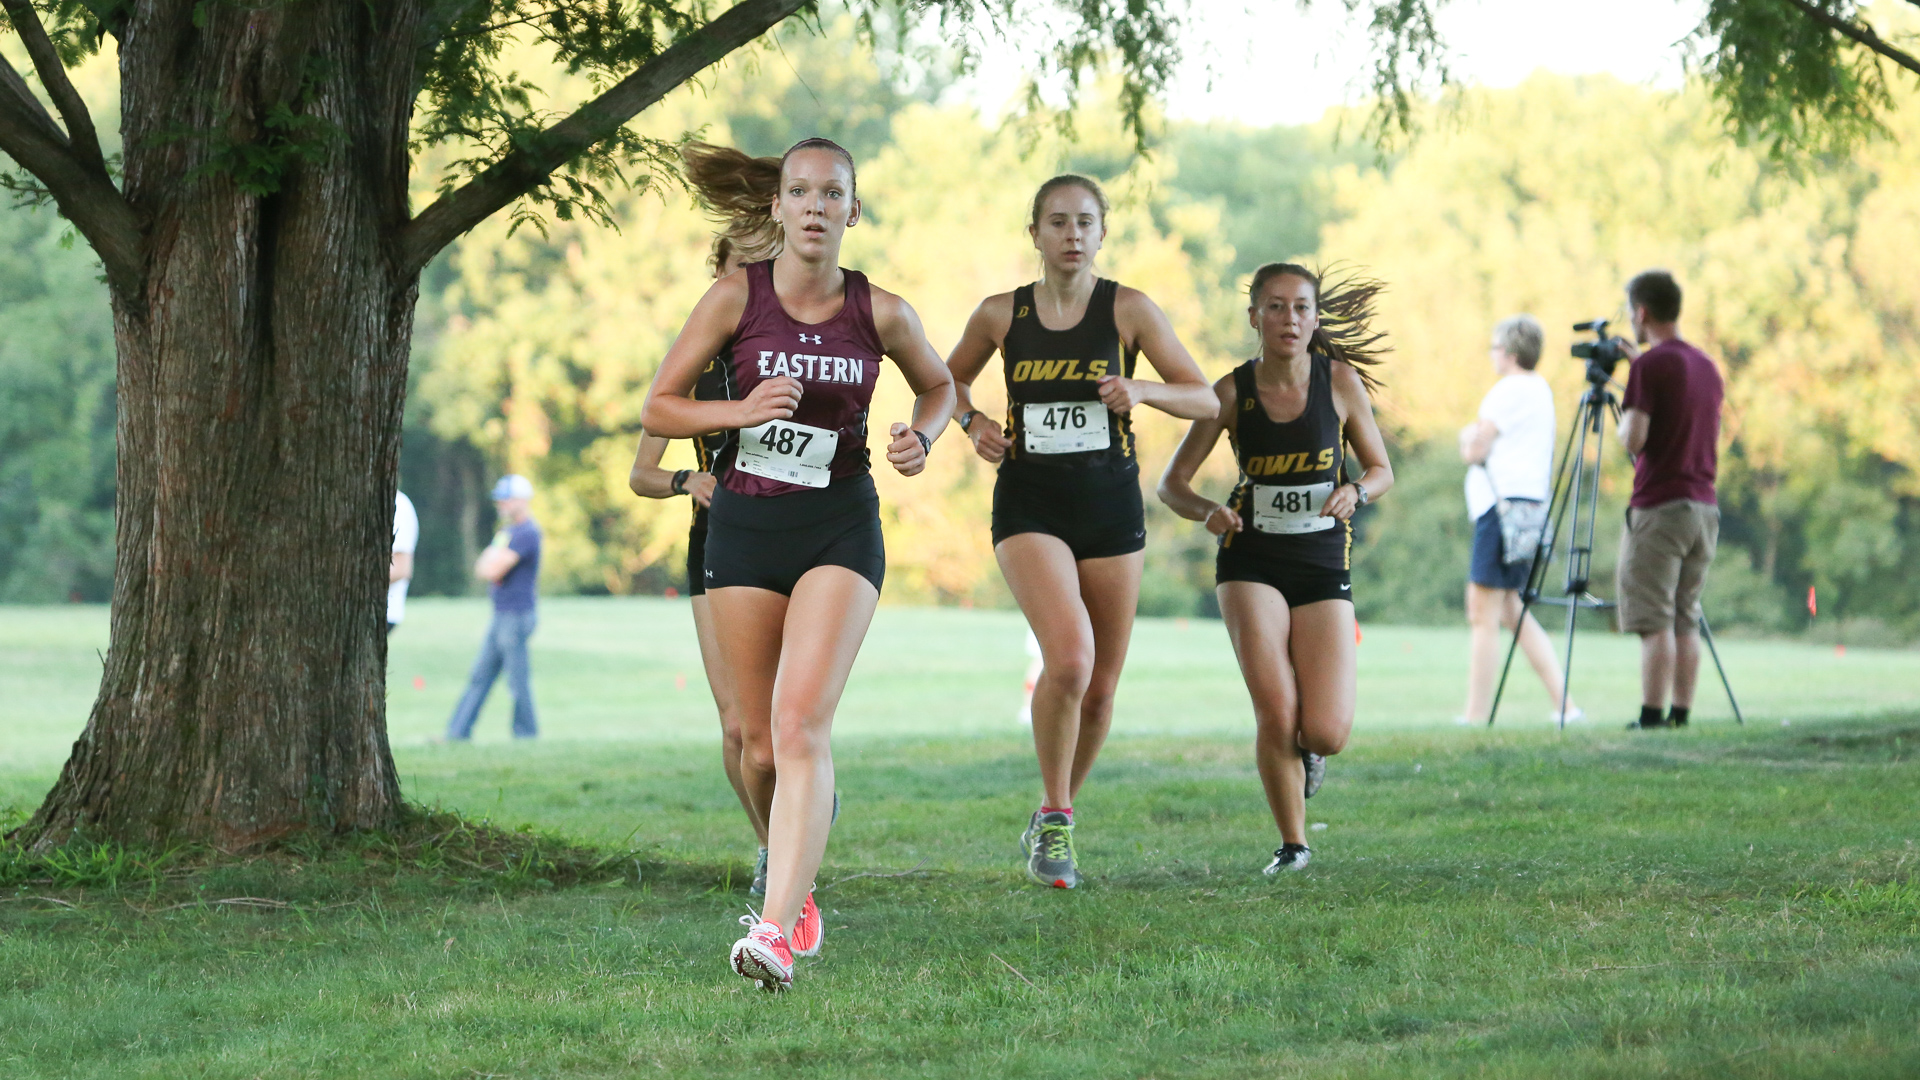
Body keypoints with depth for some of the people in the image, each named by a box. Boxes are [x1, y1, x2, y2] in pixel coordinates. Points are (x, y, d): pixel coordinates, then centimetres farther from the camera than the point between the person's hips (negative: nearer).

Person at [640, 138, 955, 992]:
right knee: (761, 743, 7)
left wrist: (921, 437, -4)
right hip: (745, 527, 1)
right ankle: (793, 878, 35)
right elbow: (657, 409, 0)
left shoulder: (880, 312, -2)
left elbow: (939, 386, 18)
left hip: (841, 529, -1)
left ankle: (777, 929, -28)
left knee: (802, 722, -20)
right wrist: (741, 410, -17)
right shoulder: (736, 298, -4)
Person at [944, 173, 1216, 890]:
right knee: (1069, 658, -24)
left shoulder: (1129, 310, -2)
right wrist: (971, 420, 1)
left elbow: (1205, 398, -1)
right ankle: (1055, 820, -7)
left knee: (1100, 689, 7)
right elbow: (949, 379, 21)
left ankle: (1053, 819, 32)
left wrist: (1142, 390, -19)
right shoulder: (1000, 315, 2)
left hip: (1111, 506, 1)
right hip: (1029, 507, -1)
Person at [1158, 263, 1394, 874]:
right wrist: (1208, 511, -22)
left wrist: (1354, 493, -16)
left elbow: (1382, 470, 6)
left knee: (1324, 733, -10)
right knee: (1275, 715, -15)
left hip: (1323, 567, 1)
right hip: (1251, 563, -1)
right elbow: (1172, 483, 0)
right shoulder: (1233, 392, -5)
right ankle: (1292, 844, 7)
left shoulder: (1340, 381, -4)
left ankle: (1304, 749, 29)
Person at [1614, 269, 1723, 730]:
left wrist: (1623, 410, 4)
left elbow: (1634, 438, -18)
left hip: (1658, 507, -7)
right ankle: (1681, 714, 7)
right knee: (1686, 620, 9)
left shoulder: (1650, 366, -12)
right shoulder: (1706, 366, 13)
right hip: (1704, 507, 7)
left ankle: (1652, 717, -8)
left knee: (1654, 622, -6)